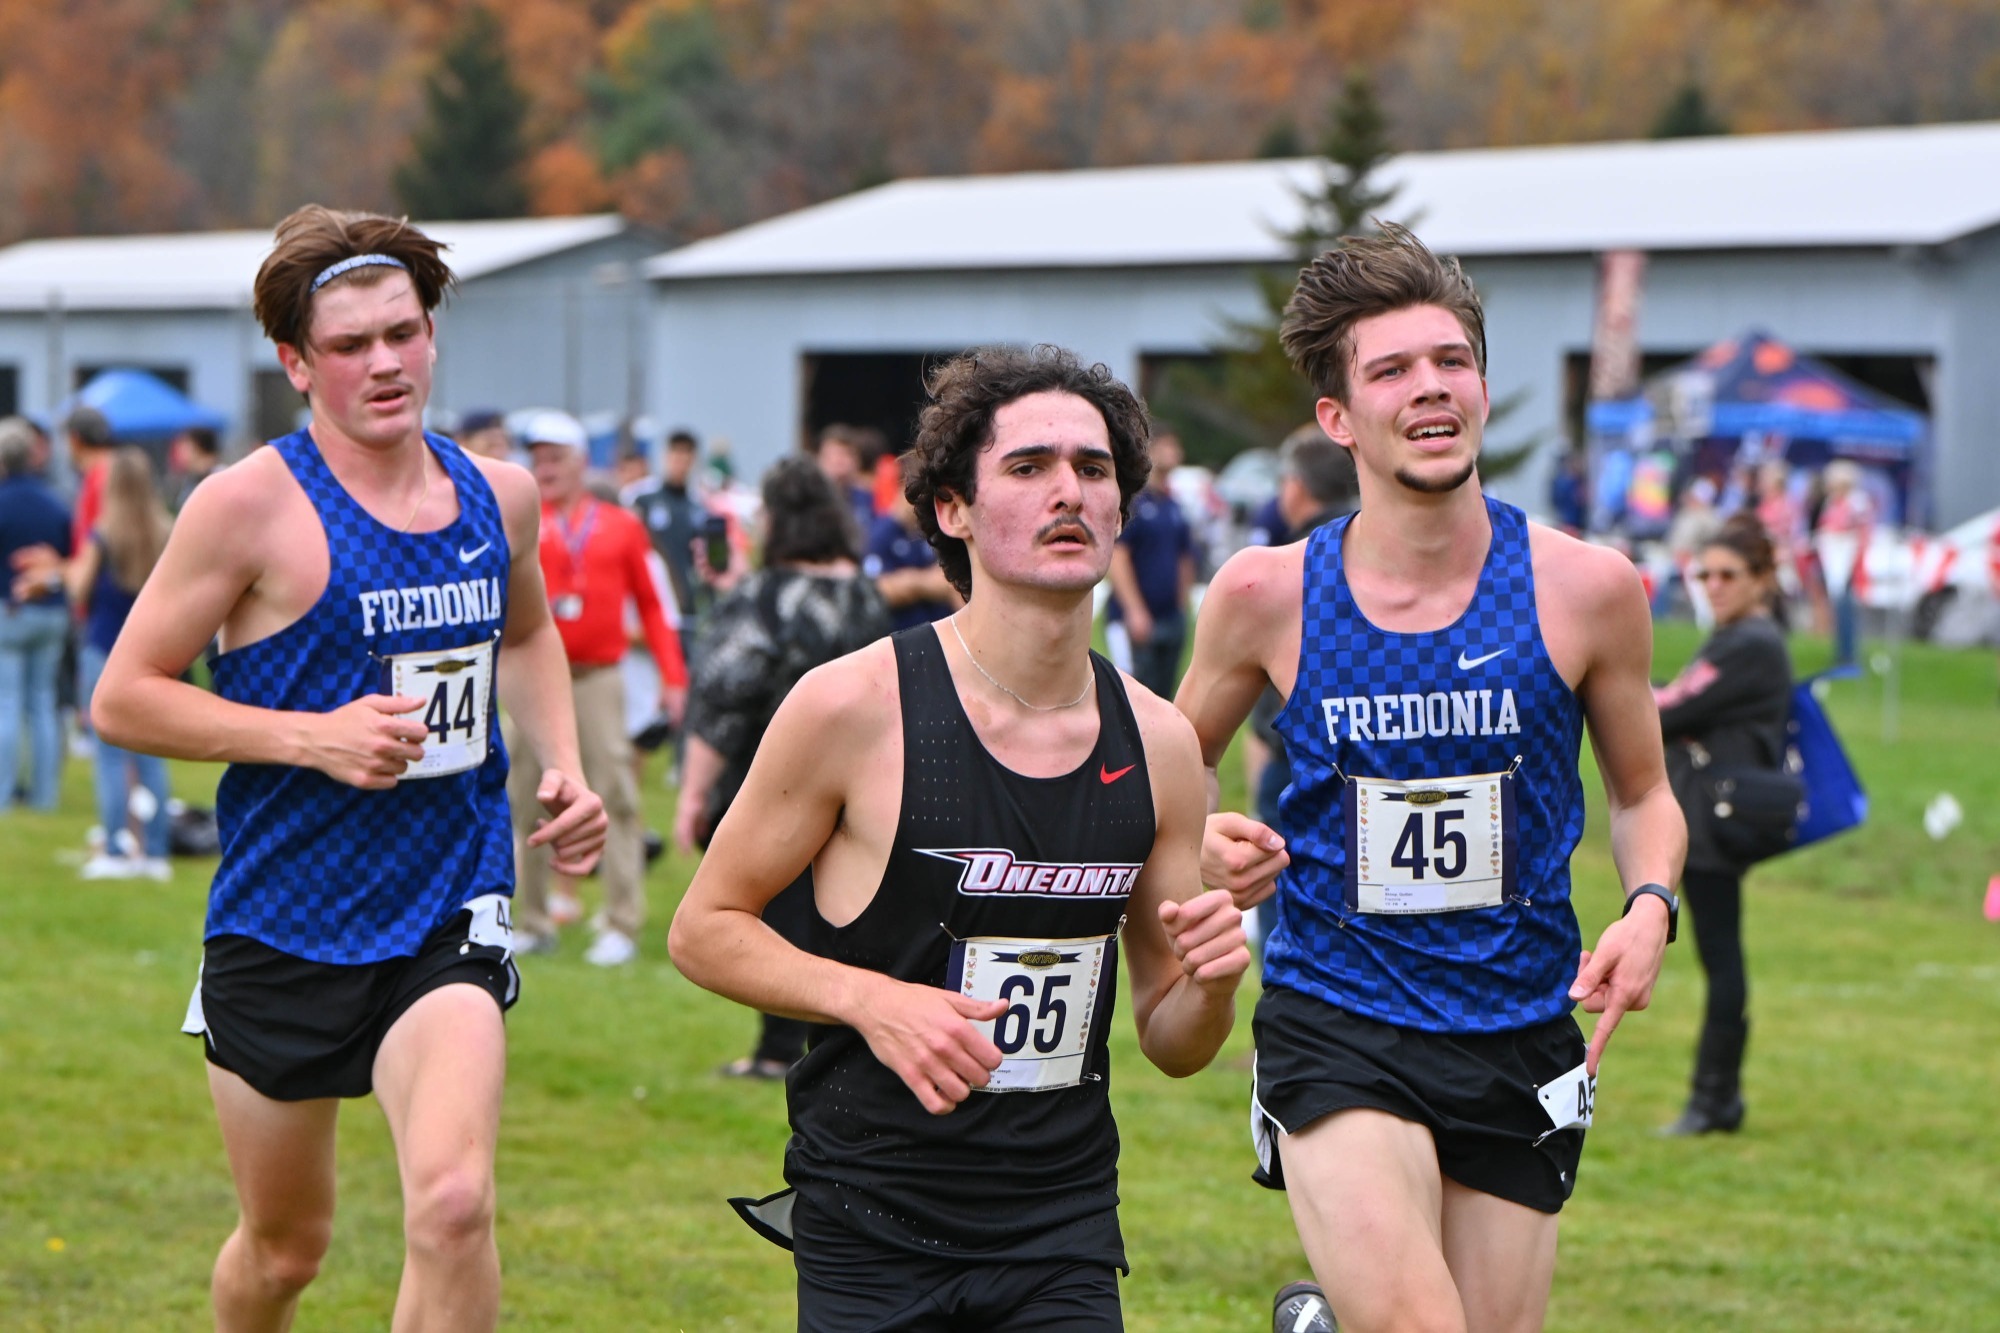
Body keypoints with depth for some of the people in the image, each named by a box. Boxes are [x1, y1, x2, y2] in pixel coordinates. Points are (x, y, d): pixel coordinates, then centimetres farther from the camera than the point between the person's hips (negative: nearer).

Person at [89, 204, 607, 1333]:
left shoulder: (499, 496, 5)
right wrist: (312, 740, -19)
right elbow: (122, 698, -9)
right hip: (282, 925, -2)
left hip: (449, 918, 2)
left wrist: (563, 768, 11)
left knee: (454, 1204, -22)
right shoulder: (252, 503, -11)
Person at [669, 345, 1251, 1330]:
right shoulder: (854, 706, -8)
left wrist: (1211, 985, -10)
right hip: (871, 1238, -2)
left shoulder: (1157, 743, 4)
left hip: (1065, 1241, 3)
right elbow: (703, 929, -2)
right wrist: (870, 999, -16)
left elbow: (1171, 1047, 11)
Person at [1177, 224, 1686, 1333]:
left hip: (1520, 1033, 2)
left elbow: (1642, 794, 12)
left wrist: (1650, 907, -7)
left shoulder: (1586, 588, -2)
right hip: (1335, 1023, -2)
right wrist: (1204, 849, -8)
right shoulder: (1265, 595, -3)